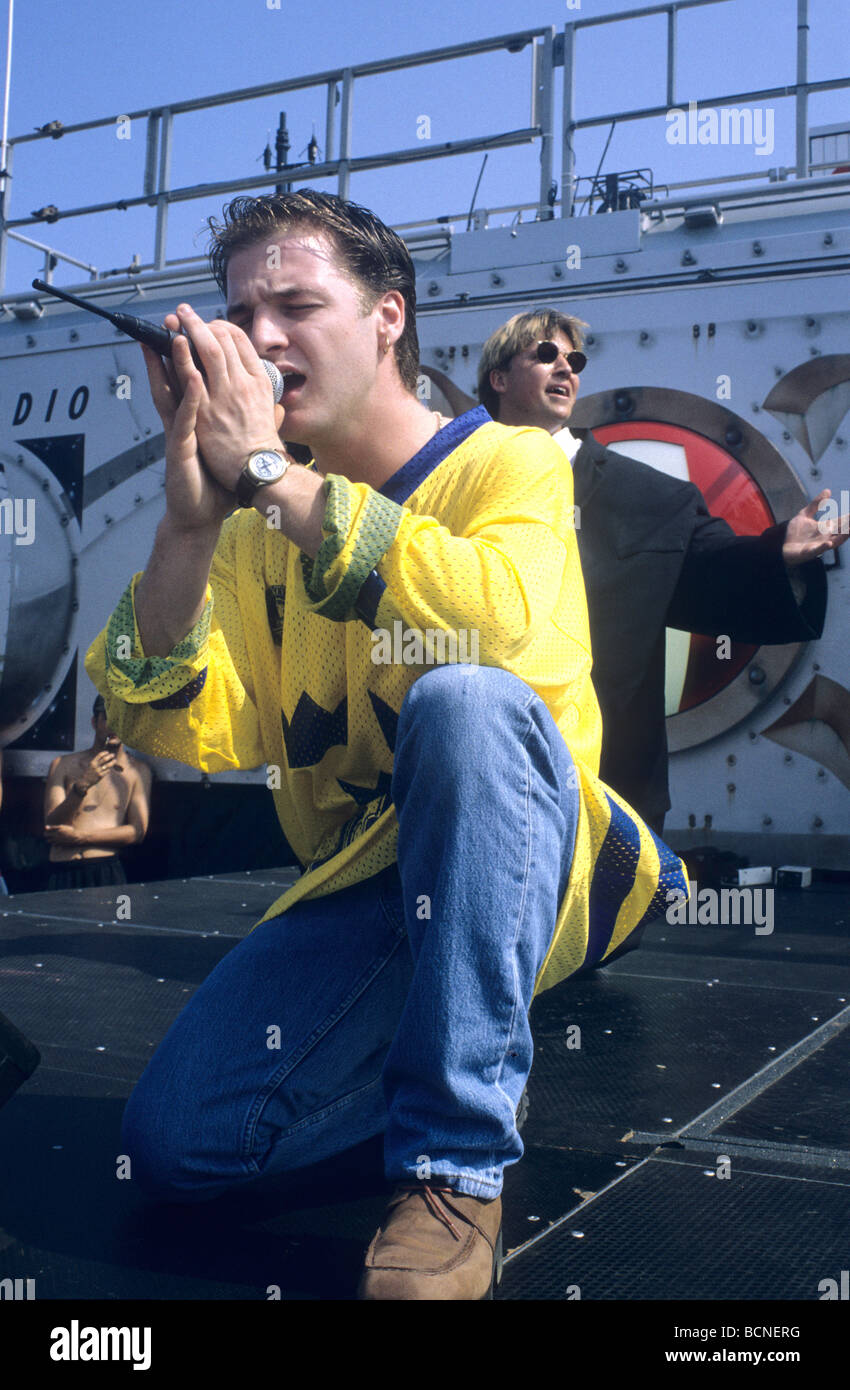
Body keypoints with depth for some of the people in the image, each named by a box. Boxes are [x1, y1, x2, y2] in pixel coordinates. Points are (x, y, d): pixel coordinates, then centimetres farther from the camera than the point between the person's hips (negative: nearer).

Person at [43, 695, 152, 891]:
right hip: (62, 872, 1)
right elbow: (51, 826, 2)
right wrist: (82, 786, -13)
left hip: (107, 869, -1)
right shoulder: (63, 765, 11)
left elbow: (138, 831, 3)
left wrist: (79, 836, -3)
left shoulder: (138, 771, 9)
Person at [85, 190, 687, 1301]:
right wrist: (191, 518, -21)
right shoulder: (256, 521, 7)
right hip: (363, 891, 4)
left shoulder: (511, 463, -4)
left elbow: (497, 622, -29)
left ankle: (458, 1167, -26)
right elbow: (186, 733, -8)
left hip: (535, 867, -4)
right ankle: (453, 1029, 11)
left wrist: (269, 471, -26)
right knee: (179, 1139, -14)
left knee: (462, 697, -35)